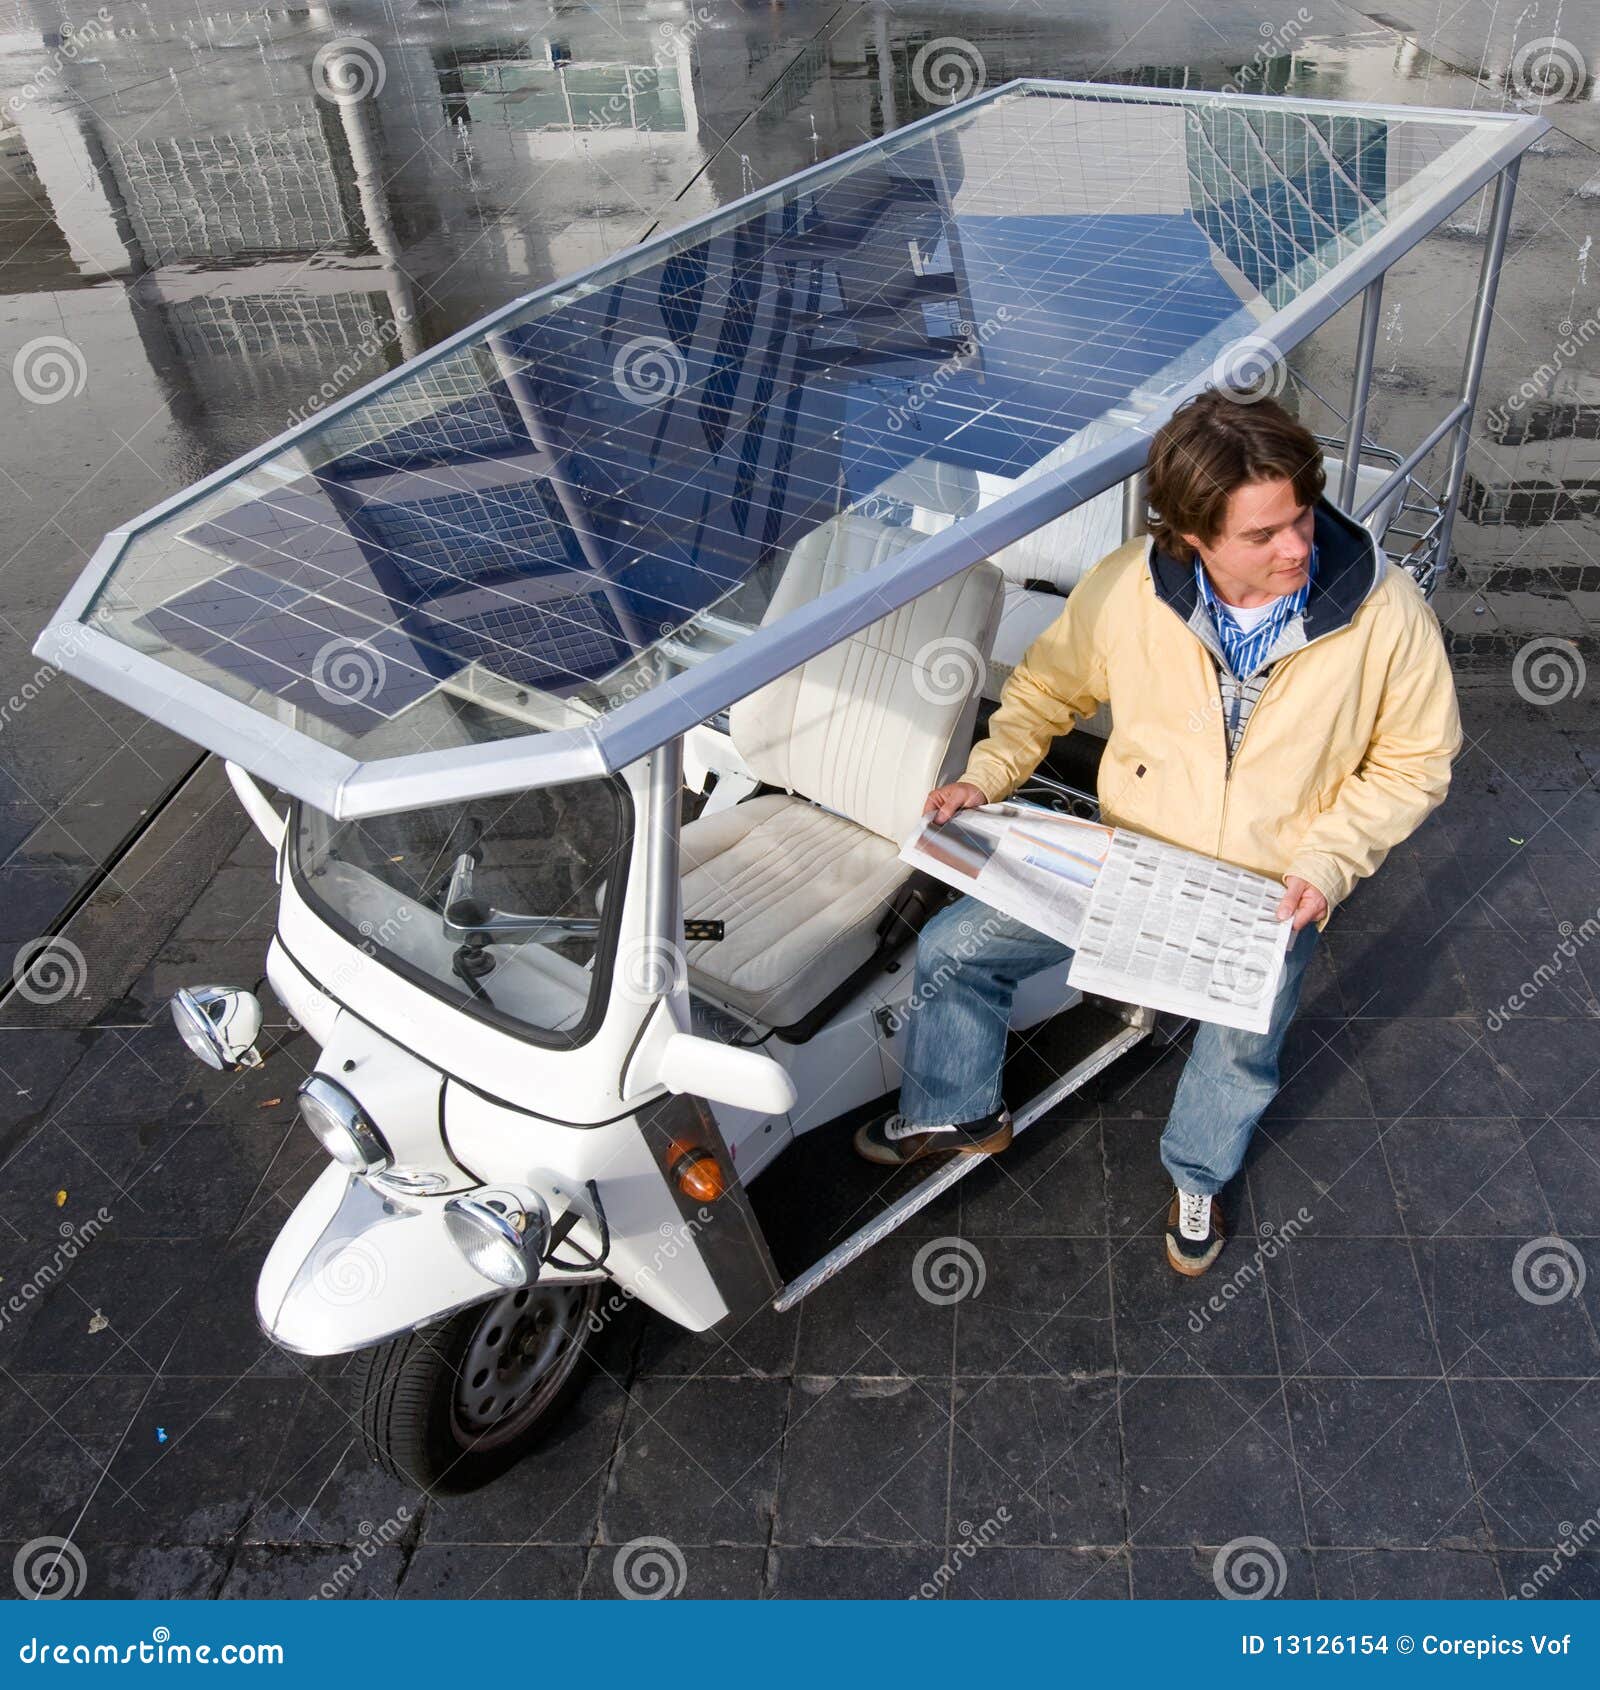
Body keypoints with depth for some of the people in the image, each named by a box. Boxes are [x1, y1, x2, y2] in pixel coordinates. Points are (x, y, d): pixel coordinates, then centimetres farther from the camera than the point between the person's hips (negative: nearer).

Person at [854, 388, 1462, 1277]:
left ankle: (1197, 1176, 25)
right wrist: (987, 775, -11)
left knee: (1243, 1051, -14)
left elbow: (1416, 761, -6)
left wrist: (1328, 861, -18)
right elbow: (1048, 686, 2)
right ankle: (961, 1110, 28)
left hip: (1275, 894, -1)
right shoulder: (1125, 588, -18)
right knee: (952, 947, -3)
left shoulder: (1387, 611, -20)